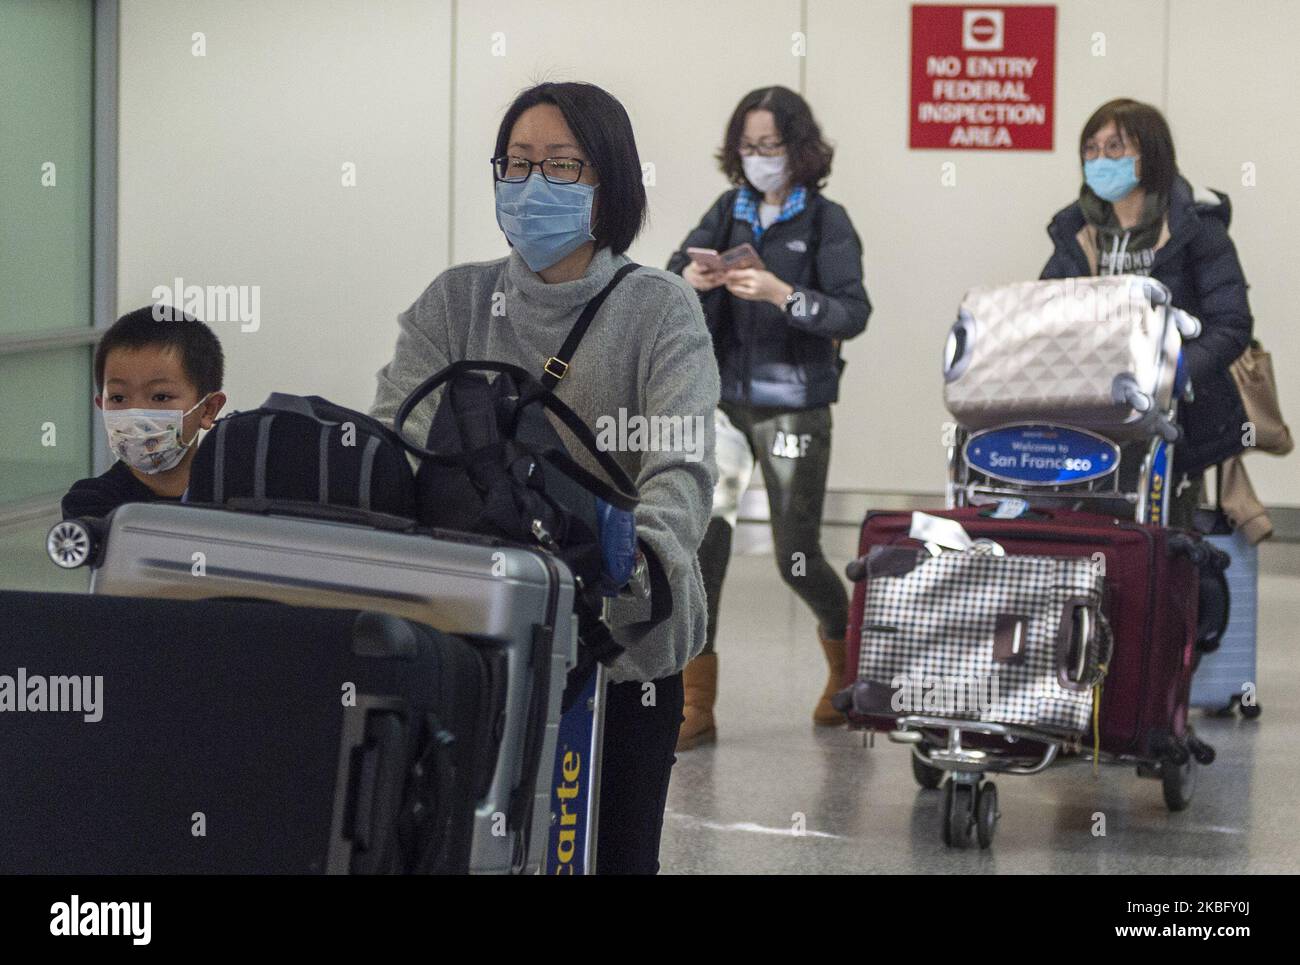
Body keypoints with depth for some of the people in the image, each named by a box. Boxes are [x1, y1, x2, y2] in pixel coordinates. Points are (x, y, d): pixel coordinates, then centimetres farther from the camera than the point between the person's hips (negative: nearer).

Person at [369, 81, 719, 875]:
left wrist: (642, 556, -37)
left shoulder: (659, 311, -3)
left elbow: (682, 465, -17)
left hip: (621, 641, -2)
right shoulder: (455, 302, 6)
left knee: (614, 852, 3)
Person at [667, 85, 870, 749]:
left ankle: (846, 663, 32)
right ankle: (696, 705, -3)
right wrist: (688, 280, -19)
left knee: (796, 558, 2)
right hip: (723, 401, 3)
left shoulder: (826, 221, -3)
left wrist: (781, 294, -26)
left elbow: (853, 313, -12)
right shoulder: (729, 213, 9)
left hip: (794, 408, -3)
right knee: (700, 544, -9)